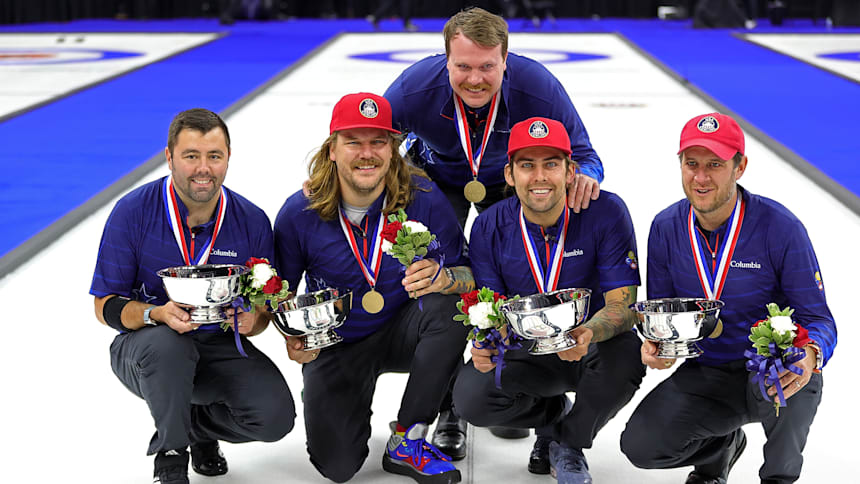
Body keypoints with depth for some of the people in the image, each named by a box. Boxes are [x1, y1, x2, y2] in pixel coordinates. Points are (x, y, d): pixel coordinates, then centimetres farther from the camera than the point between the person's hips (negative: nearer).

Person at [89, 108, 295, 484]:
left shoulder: (251, 221, -6)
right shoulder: (133, 212, -13)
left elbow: (264, 310, 3)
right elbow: (106, 306, -8)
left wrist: (251, 320, -22)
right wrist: (157, 314, -29)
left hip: (220, 348, 2)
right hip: (145, 346, -2)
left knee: (275, 414, -21)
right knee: (167, 345, -38)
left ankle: (199, 424, 15)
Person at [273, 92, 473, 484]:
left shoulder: (423, 198, -17)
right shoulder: (299, 213, -15)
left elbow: (467, 272, -15)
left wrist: (442, 278, -38)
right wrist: (293, 339, -21)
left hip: (402, 333, 1)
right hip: (334, 346, 0)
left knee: (448, 305, -33)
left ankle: (406, 443, -15)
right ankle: (355, 401, 25)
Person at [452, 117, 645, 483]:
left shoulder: (606, 212, -18)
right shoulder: (489, 227, -10)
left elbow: (623, 305, -20)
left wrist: (587, 335, -42)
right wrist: (484, 342, -33)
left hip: (594, 346, -1)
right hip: (528, 353, 2)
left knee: (624, 356, -36)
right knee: (470, 395, -26)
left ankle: (570, 443, -3)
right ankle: (554, 413, 10)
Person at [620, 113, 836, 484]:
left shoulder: (780, 227, -16)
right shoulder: (665, 228, -4)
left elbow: (818, 318, -14)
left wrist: (809, 356, -38)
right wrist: (654, 345, -19)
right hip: (705, 376, 4)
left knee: (788, 379, -39)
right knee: (641, 444, -16)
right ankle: (721, 444, 20)